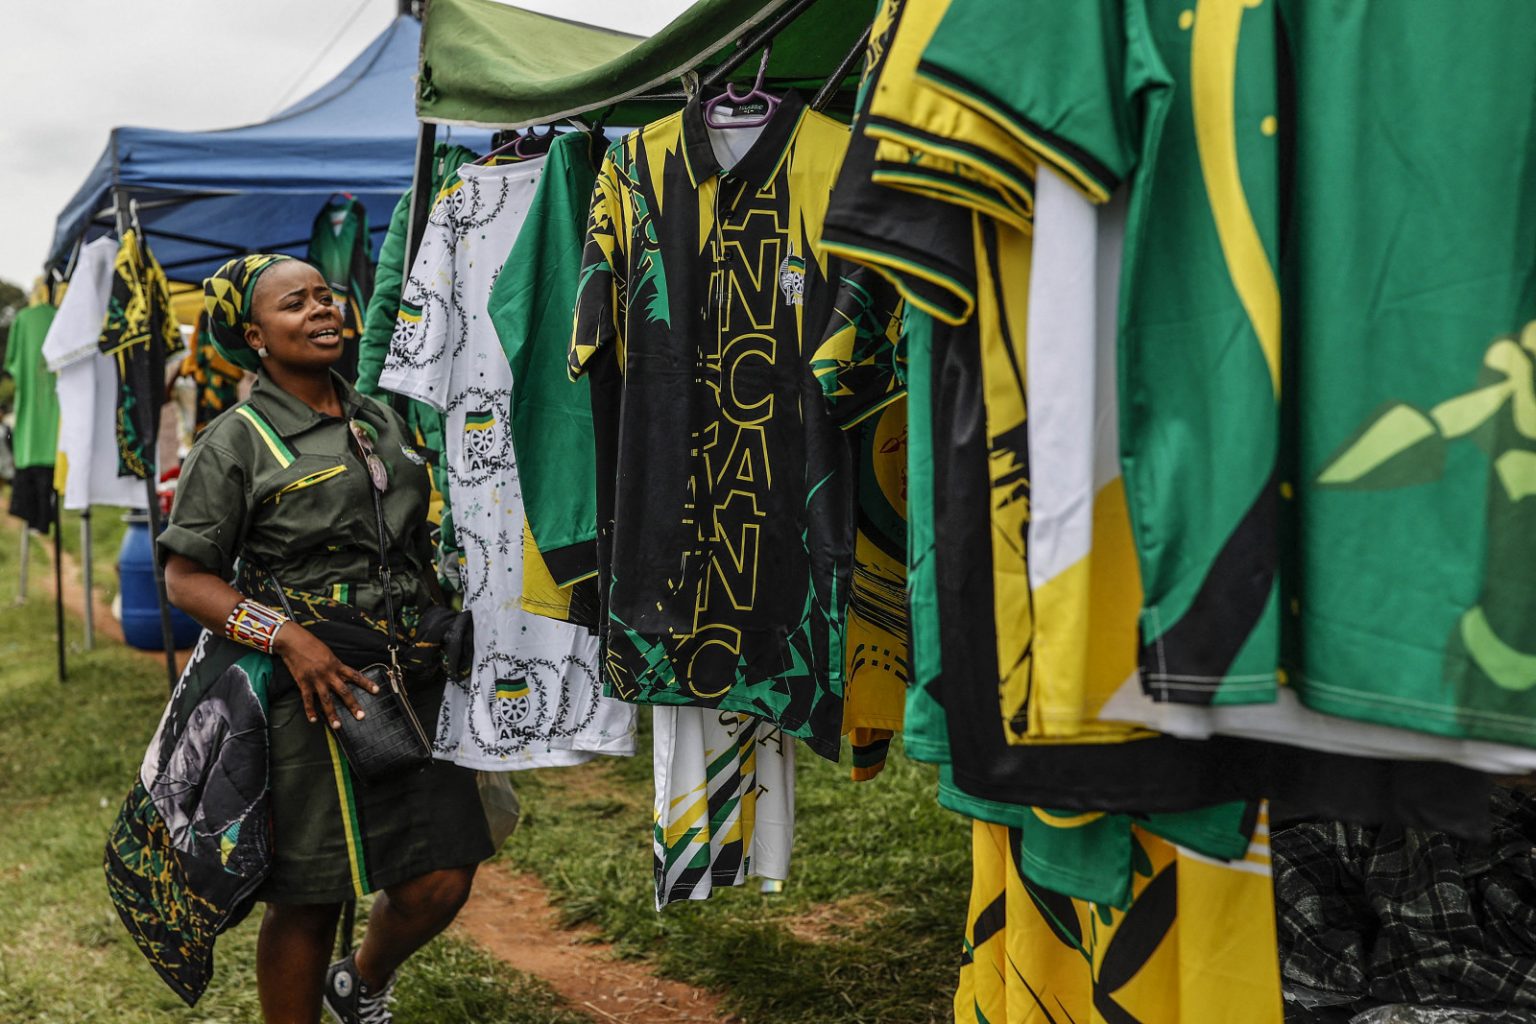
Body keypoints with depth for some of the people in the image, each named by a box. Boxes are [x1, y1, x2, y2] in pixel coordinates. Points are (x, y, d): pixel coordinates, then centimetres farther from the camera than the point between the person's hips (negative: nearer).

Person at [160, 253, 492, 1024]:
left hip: (414, 685, 5)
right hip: (311, 696, -5)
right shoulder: (237, 441, -4)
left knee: (441, 880, 5)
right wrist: (286, 637, -19)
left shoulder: (382, 420, 13)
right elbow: (186, 579, -7)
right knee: (309, 899, 4)